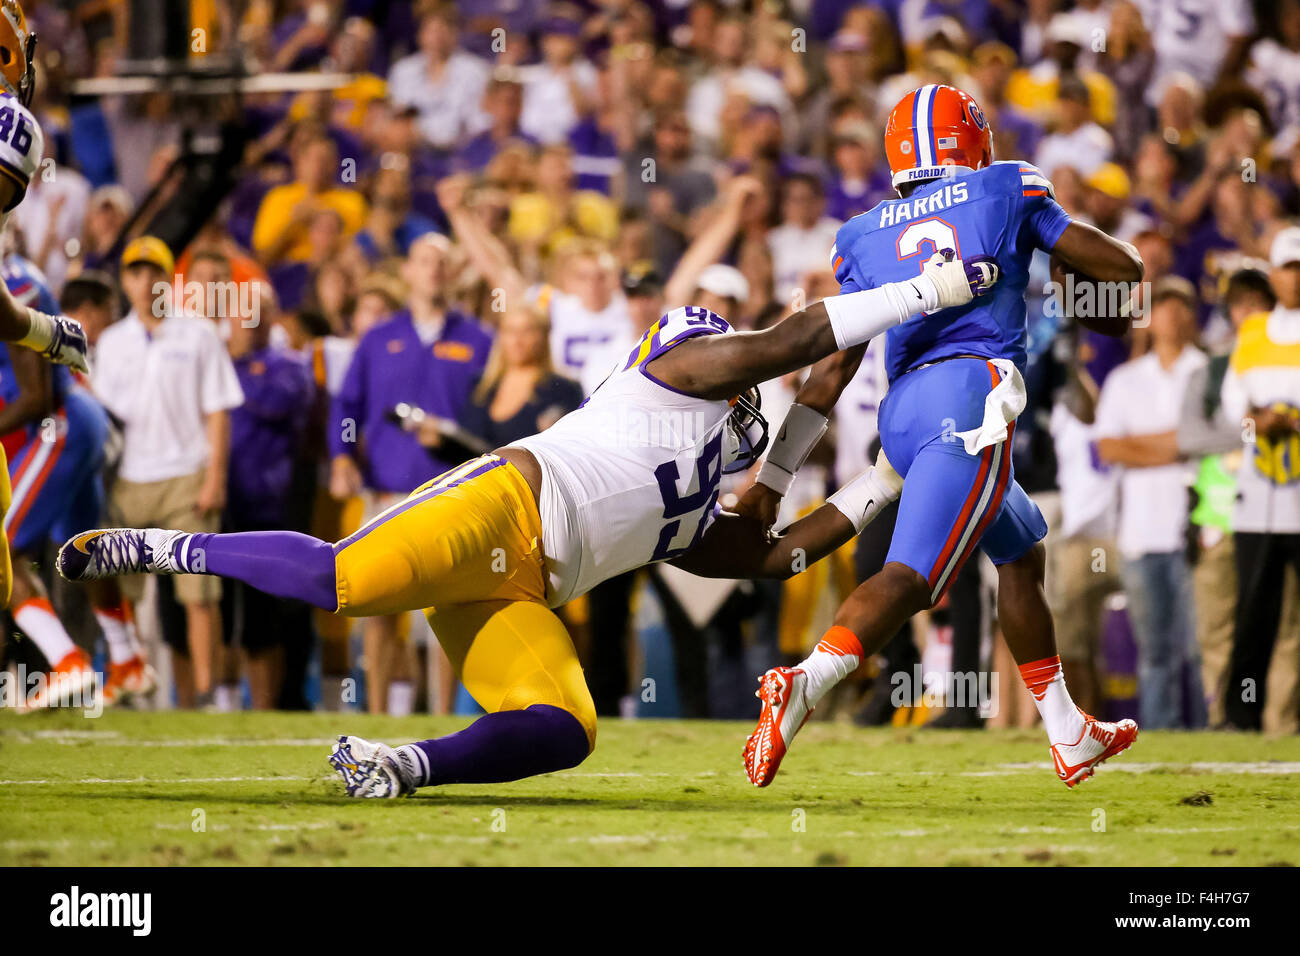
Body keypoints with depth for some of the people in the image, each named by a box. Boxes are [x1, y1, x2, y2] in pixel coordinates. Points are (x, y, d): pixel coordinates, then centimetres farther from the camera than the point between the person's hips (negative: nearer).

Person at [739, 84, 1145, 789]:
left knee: (1020, 553, 24)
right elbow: (1124, 267, 16)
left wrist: (774, 475, 13)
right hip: (972, 392, -6)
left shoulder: (865, 237, 20)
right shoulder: (1007, 192, 13)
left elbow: (835, 364, 12)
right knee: (912, 575, -18)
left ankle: (1071, 738, 29)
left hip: (901, 413, 6)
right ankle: (804, 684, -41)